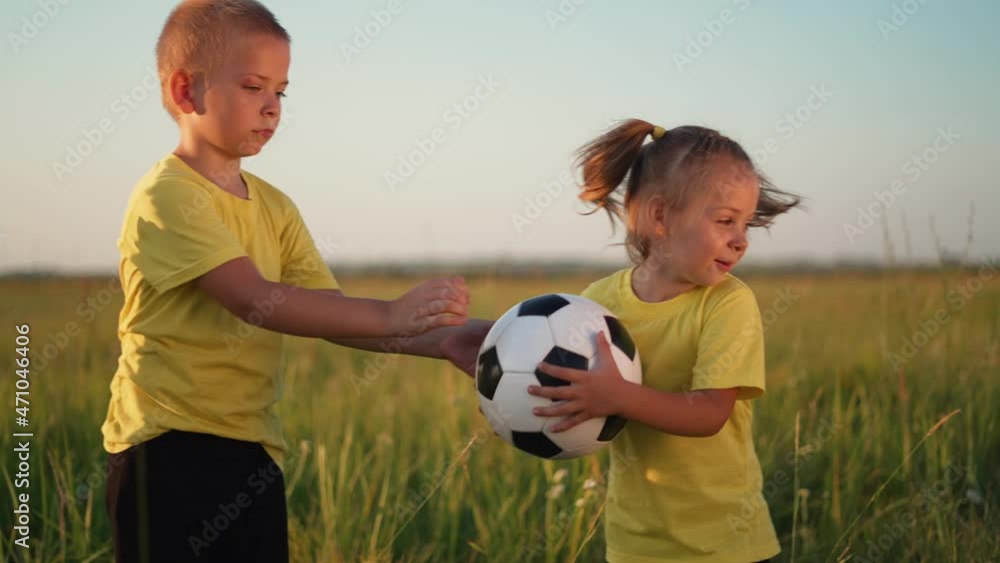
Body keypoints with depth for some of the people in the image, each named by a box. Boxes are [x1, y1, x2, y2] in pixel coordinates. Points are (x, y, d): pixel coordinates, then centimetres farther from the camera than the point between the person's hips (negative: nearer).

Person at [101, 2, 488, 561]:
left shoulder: (275, 208, 11)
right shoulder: (167, 197, -13)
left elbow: (331, 313, 3)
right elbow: (257, 302, -24)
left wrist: (441, 341, -11)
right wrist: (389, 315, -27)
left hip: (254, 451, 7)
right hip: (170, 449, -7)